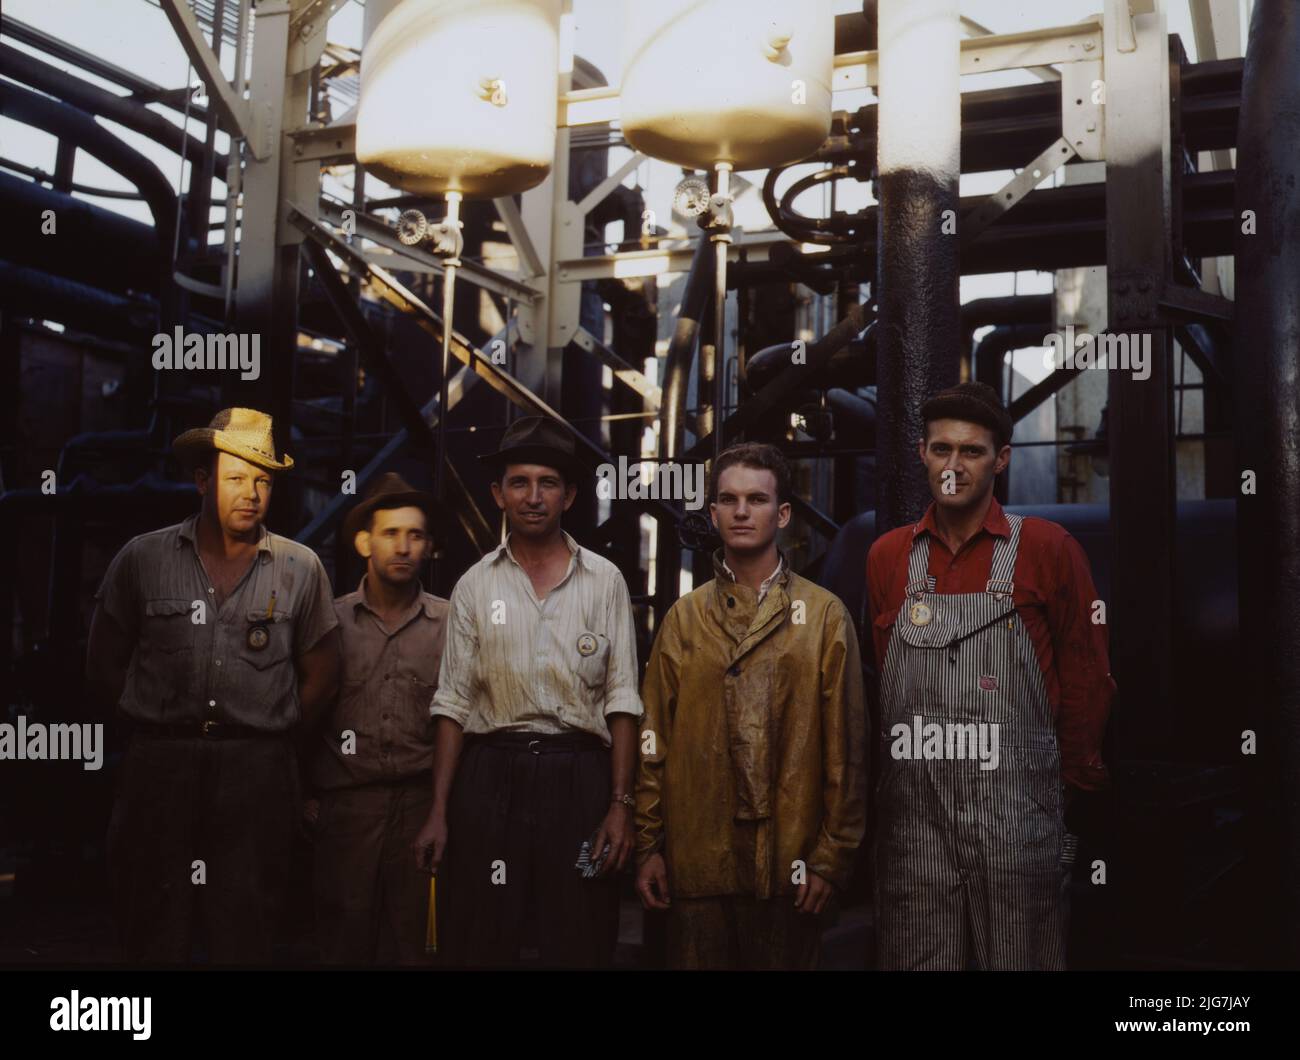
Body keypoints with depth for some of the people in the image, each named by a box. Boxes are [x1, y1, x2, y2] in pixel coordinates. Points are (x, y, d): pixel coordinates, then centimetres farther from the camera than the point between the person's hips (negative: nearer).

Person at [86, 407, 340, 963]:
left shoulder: (300, 568, 3)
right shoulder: (142, 558, 3)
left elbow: (320, 672, 12)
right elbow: (105, 665, 10)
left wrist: (266, 730, 8)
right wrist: (166, 723, 6)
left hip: (256, 774, 0)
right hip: (159, 769, 0)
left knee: (245, 935, 7)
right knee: (154, 935, 7)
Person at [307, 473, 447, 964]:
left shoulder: (450, 623, 4)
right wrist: (307, 800, 4)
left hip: (423, 801, 0)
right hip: (346, 805, 0)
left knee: (414, 940, 6)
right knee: (346, 940, 5)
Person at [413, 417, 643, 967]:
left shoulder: (604, 581, 4)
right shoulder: (474, 585, 6)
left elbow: (621, 700, 2)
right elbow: (453, 703, 5)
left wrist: (620, 803, -7)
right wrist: (438, 811, -1)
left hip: (579, 779, 0)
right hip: (489, 777, 1)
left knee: (580, 946, 6)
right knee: (478, 946, 6)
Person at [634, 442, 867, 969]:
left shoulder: (824, 615, 1)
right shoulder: (683, 618, 8)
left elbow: (845, 744, -1)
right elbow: (654, 738, 7)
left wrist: (834, 854, -3)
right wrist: (648, 845, 3)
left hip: (789, 861, -1)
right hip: (696, 860, 2)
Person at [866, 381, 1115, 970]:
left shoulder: (1048, 548, -1)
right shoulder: (888, 556, 9)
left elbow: (1086, 675, 3)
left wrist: (1075, 778, 5)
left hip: (1017, 814, -2)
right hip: (913, 813, 3)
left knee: (1020, 954, 5)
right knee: (917, 956, 7)